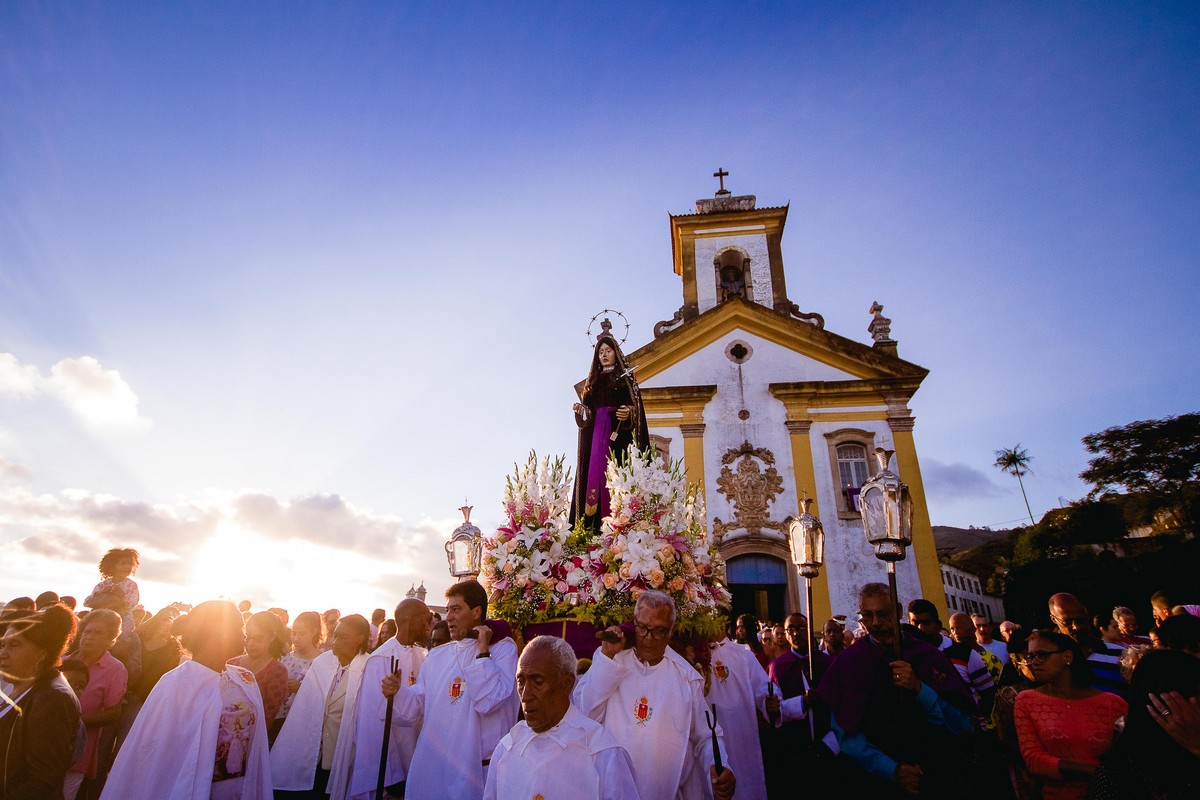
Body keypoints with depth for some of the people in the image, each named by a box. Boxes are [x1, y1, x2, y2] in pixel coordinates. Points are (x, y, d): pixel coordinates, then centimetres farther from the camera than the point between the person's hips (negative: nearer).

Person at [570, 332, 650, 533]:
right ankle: (592, 528, -6)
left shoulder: (626, 377, 8)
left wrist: (628, 413, -21)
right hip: (595, 432, 4)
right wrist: (580, 410, -6)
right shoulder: (593, 380, 21)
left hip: (618, 432, -4)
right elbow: (587, 407, 16)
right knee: (594, 470, -5)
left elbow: (636, 406, 0)